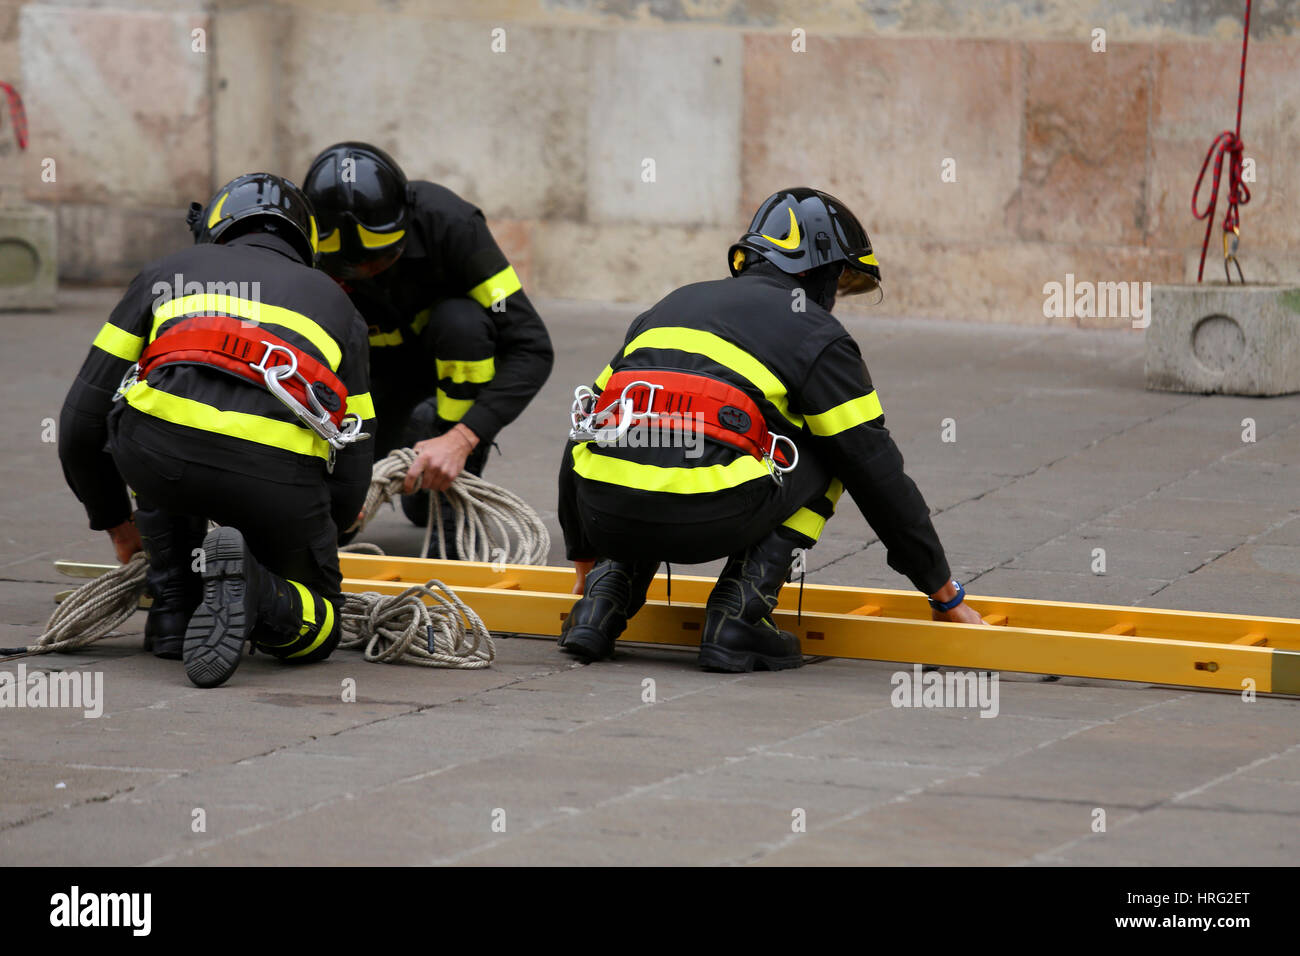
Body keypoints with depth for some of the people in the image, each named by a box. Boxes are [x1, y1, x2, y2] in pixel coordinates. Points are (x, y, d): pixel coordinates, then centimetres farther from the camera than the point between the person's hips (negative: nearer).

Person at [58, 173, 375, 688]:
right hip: (282, 475, 0)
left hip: (161, 451, 0)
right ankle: (253, 590, -10)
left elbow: (81, 423, 27)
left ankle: (174, 610, 25)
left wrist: (113, 518, 44)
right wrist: (298, 545, 48)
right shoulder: (333, 302, 33)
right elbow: (350, 473, 30)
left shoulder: (170, 272, 31)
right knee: (316, 627, 24)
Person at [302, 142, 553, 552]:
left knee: (460, 319, -37)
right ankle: (414, 428, 19)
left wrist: (460, 440, -45)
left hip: (457, 353, -2)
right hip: (381, 362, 3)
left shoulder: (448, 222, -35)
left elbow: (532, 348, -35)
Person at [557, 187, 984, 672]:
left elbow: (584, 433, 34)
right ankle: (739, 614, 8)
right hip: (705, 521, -5)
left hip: (607, 519, 5)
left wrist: (586, 560, 45)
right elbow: (878, 474, 12)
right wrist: (946, 595, 21)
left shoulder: (672, 305, 29)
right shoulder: (814, 334, 12)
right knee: (827, 454, 21)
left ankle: (605, 595, 15)